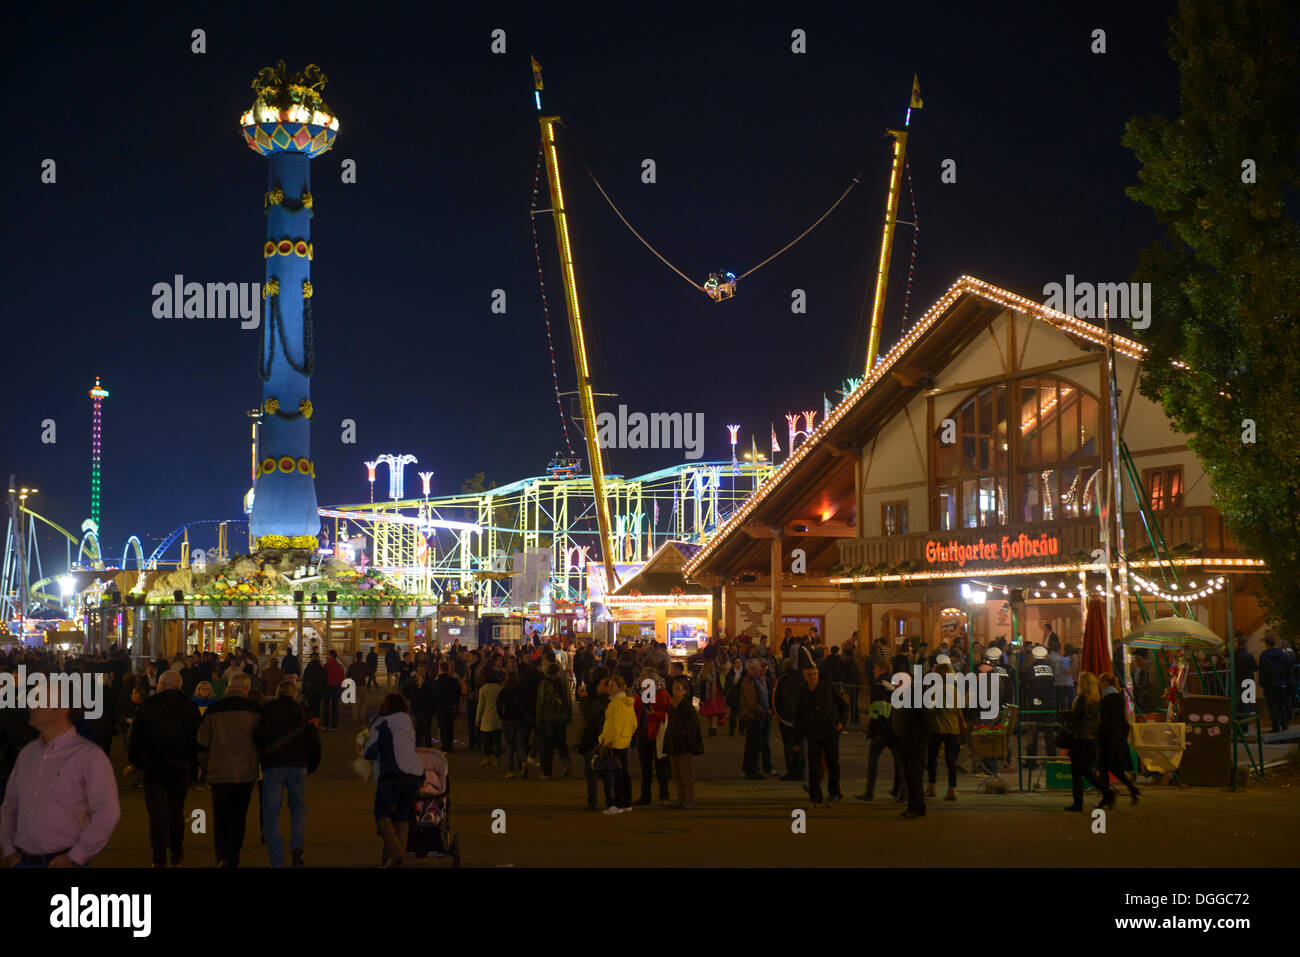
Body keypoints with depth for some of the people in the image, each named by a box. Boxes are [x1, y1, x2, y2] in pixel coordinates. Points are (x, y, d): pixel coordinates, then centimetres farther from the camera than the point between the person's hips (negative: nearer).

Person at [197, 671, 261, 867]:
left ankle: (223, 857, -14)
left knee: (221, 815, 2)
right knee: (239, 816, 12)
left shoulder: (213, 710, -4)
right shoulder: (254, 710, -5)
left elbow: (202, 742, 2)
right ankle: (234, 859, 18)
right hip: (246, 771, 1)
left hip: (220, 771, -1)